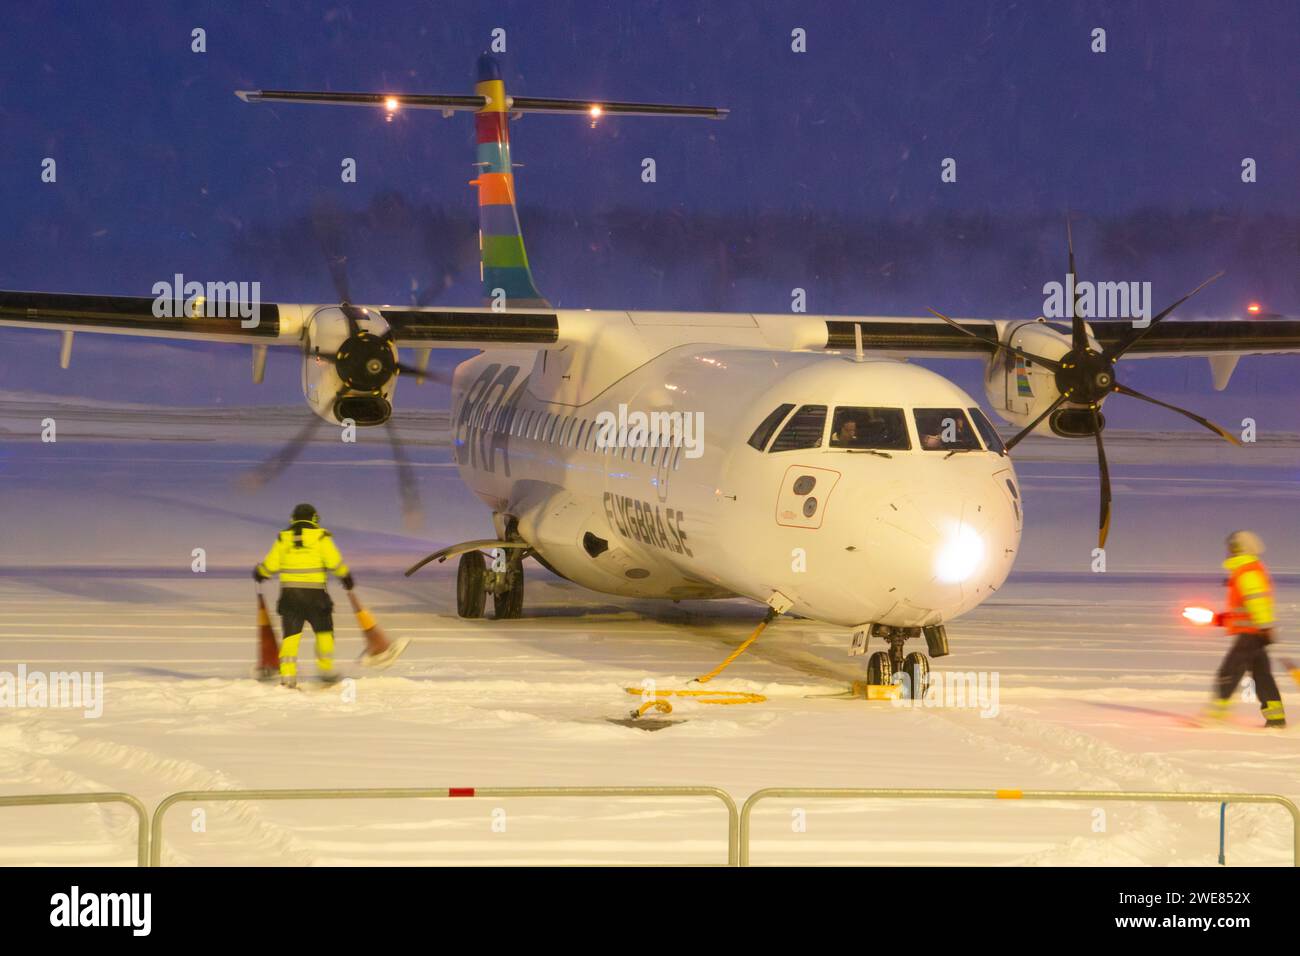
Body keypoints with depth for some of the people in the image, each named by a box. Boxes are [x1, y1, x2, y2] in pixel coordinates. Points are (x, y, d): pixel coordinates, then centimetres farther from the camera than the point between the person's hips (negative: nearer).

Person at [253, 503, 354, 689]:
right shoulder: (320, 536, 0)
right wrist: (346, 576, 10)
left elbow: (271, 564, 8)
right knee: (324, 630, 15)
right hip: (314, 592, -2)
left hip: (289, 592, 2)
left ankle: (287, 673, -9)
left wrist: (260, 573, 28)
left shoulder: (283, 537, 7)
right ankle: (326, 669, 19)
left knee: (291, 633, 3)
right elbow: (334, 561, -6)